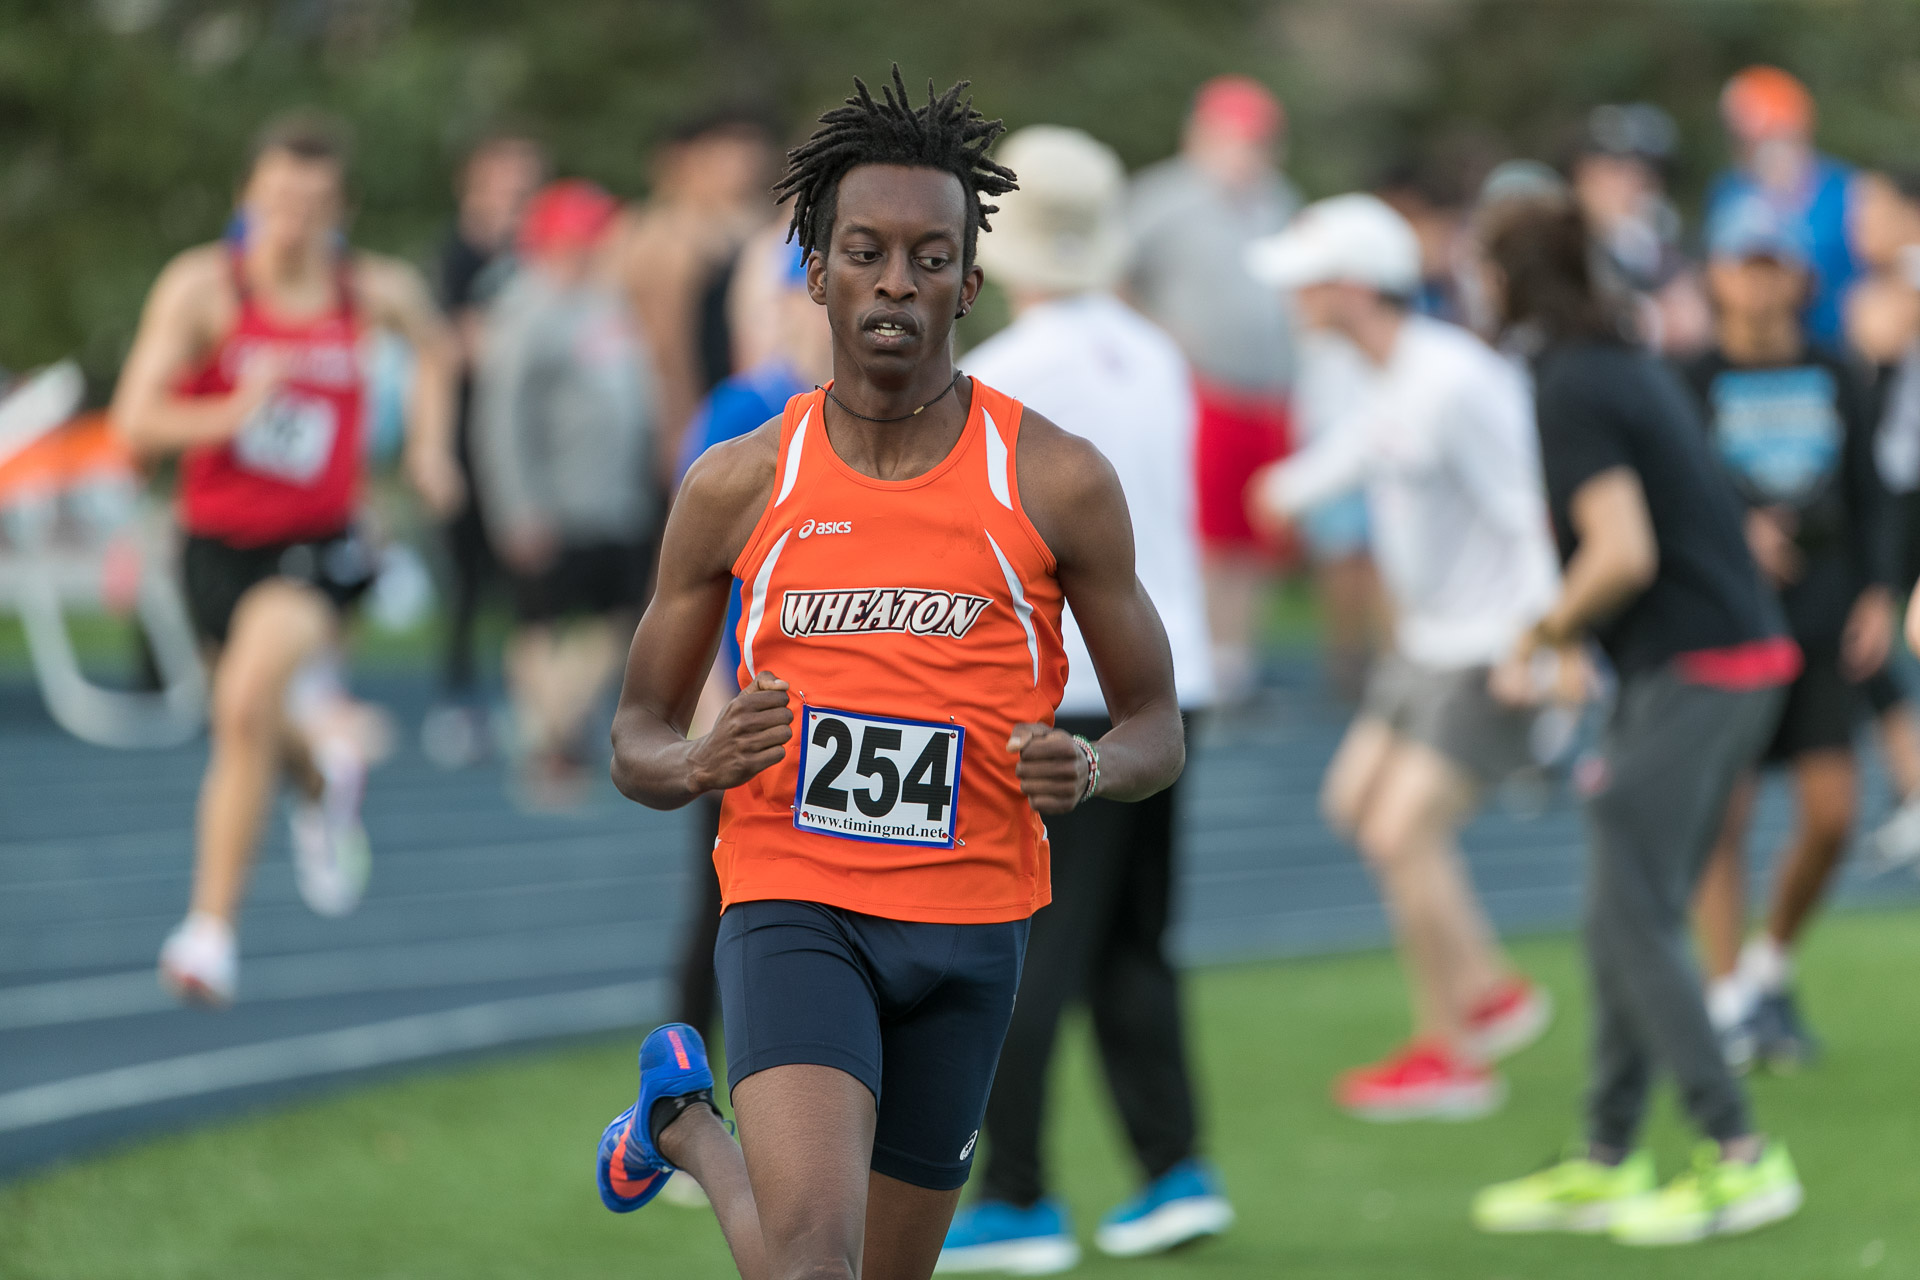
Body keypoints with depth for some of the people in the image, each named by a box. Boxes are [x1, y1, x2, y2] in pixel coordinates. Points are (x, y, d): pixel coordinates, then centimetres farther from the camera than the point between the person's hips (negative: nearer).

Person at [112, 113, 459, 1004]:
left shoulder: (375, 290, -5)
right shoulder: (201, 287, -13)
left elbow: (433, 345, 20)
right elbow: (136, 423, -17)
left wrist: (429, 445, 11)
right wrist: (233, 411, -32)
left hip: (315, 545, -1)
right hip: (220, 540, 1)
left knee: (247, 707, -25)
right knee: (272, 736, 18)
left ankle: (212, 928, -18)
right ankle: (327, 765, 58)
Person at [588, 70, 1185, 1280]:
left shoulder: (1058, 482, -1)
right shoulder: (737, 487, 1)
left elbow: (1158, 731, 7)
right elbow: (637, 738, 10)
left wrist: (1087, 770, -17)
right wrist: (700, 762, -15)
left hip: (969, 920, 2)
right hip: (791, 904, -2)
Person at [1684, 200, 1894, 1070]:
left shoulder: (1835, 380, 10)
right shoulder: (1691, 384, -2)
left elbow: (1867, 499, 13)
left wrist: (1877, 594, 2)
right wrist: (1735, 533, -26)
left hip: (1821, 621, 3)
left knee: (1831, 814, -3)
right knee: (1723, 816, -6)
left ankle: (1770, 971, 19)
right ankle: (1727, 1004, 2)